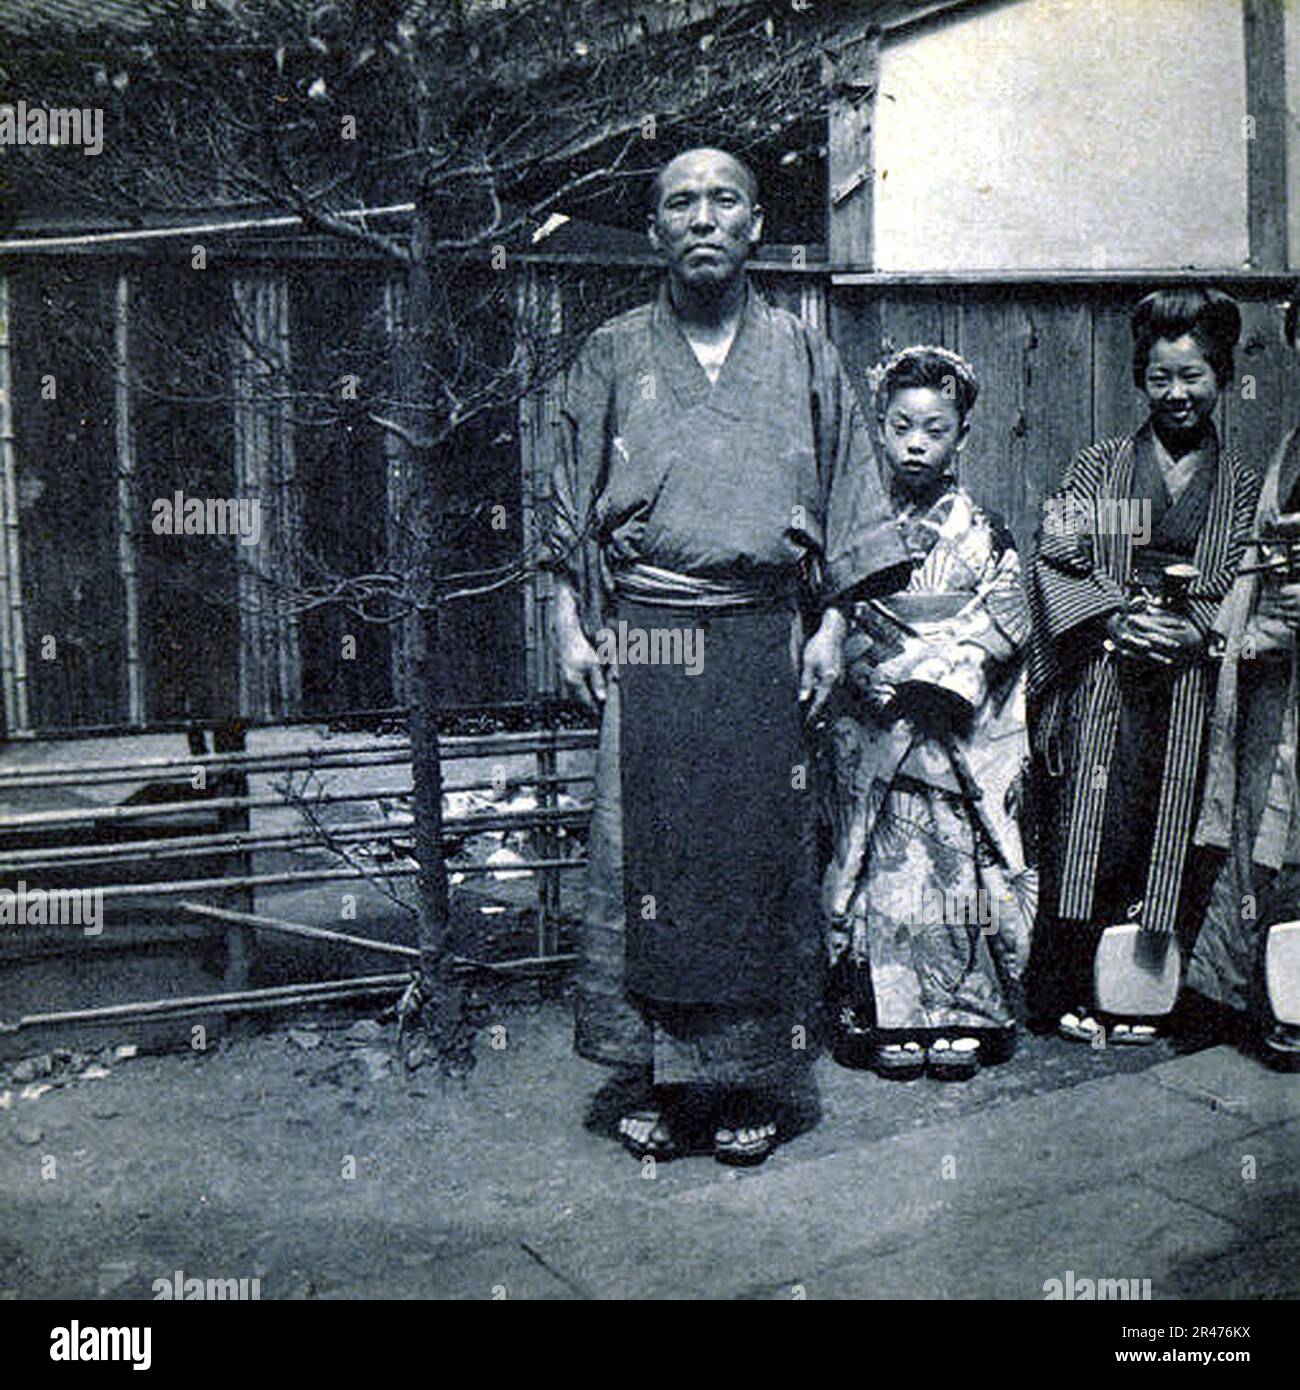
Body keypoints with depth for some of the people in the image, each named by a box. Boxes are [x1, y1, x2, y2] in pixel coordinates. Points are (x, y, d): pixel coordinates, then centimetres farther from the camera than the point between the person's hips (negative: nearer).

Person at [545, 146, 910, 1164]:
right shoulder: (612, 357, 10)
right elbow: (571, 515, 9)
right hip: (645, 645, 0)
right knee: (644, 853, 0)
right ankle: (659, 1083, 15)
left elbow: (845, 514, 10)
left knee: (761, 854, 2)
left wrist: (830, 629, 2)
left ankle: (750, 1087, 16)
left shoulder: (804, 359, 10)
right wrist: (571, 629, 1)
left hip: (763, 647, 0)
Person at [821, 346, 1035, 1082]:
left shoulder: (984, 533, 5)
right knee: (884, 868, 1)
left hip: (961, 737, 0)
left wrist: (928, 665, -12)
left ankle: (961, 1020, 11)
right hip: (876, 732, 1)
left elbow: (1006, 622, -2)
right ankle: (893, 1022, 10)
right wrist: (882, 673, -13)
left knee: (961, 867, 0)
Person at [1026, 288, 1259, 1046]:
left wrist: (1195, 628, -10)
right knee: (1092, 821, -4)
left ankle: (1146, 992, 12)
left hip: (1193, 682, 1)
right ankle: (1074, 991, 5)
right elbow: (1056, 558, 1)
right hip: (1103, 679, -1)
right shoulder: (1101, 467, 8)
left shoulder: (1244, 484, 12)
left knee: (1169, 822, 2)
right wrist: (1115, 618, -12)